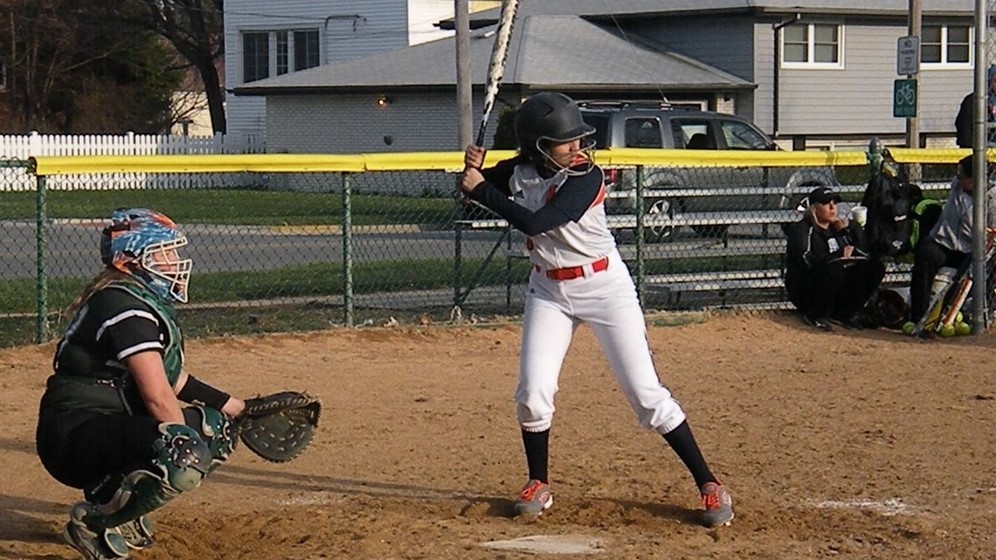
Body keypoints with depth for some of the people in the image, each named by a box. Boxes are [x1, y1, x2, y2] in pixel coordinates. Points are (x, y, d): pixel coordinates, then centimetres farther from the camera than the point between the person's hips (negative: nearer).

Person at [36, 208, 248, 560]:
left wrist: (240, 409, 22)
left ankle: (113, 491, 12)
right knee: (183, 456, -34)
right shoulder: (126, 306, -17)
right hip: (74, 436, -11)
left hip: (111, 424, 11)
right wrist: (187, 447, -17)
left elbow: (175, 382, 22)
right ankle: (94, 522, -13)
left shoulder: (150, 302, 14)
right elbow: (158, 397, -23)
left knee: (219, 428, 17)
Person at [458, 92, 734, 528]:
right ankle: (538, 486, 18)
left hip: (605, 287, -5)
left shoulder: (585, 178, -22)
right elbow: (473, 187, 10)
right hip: (548, 290, 5)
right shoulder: (520, 172, -4)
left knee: (645, 392, -6)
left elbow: (536, 223, -32)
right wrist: (476, 169, -12)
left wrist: (481, 190, -25)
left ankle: (708, 484, 0)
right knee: (532, 394, -3)